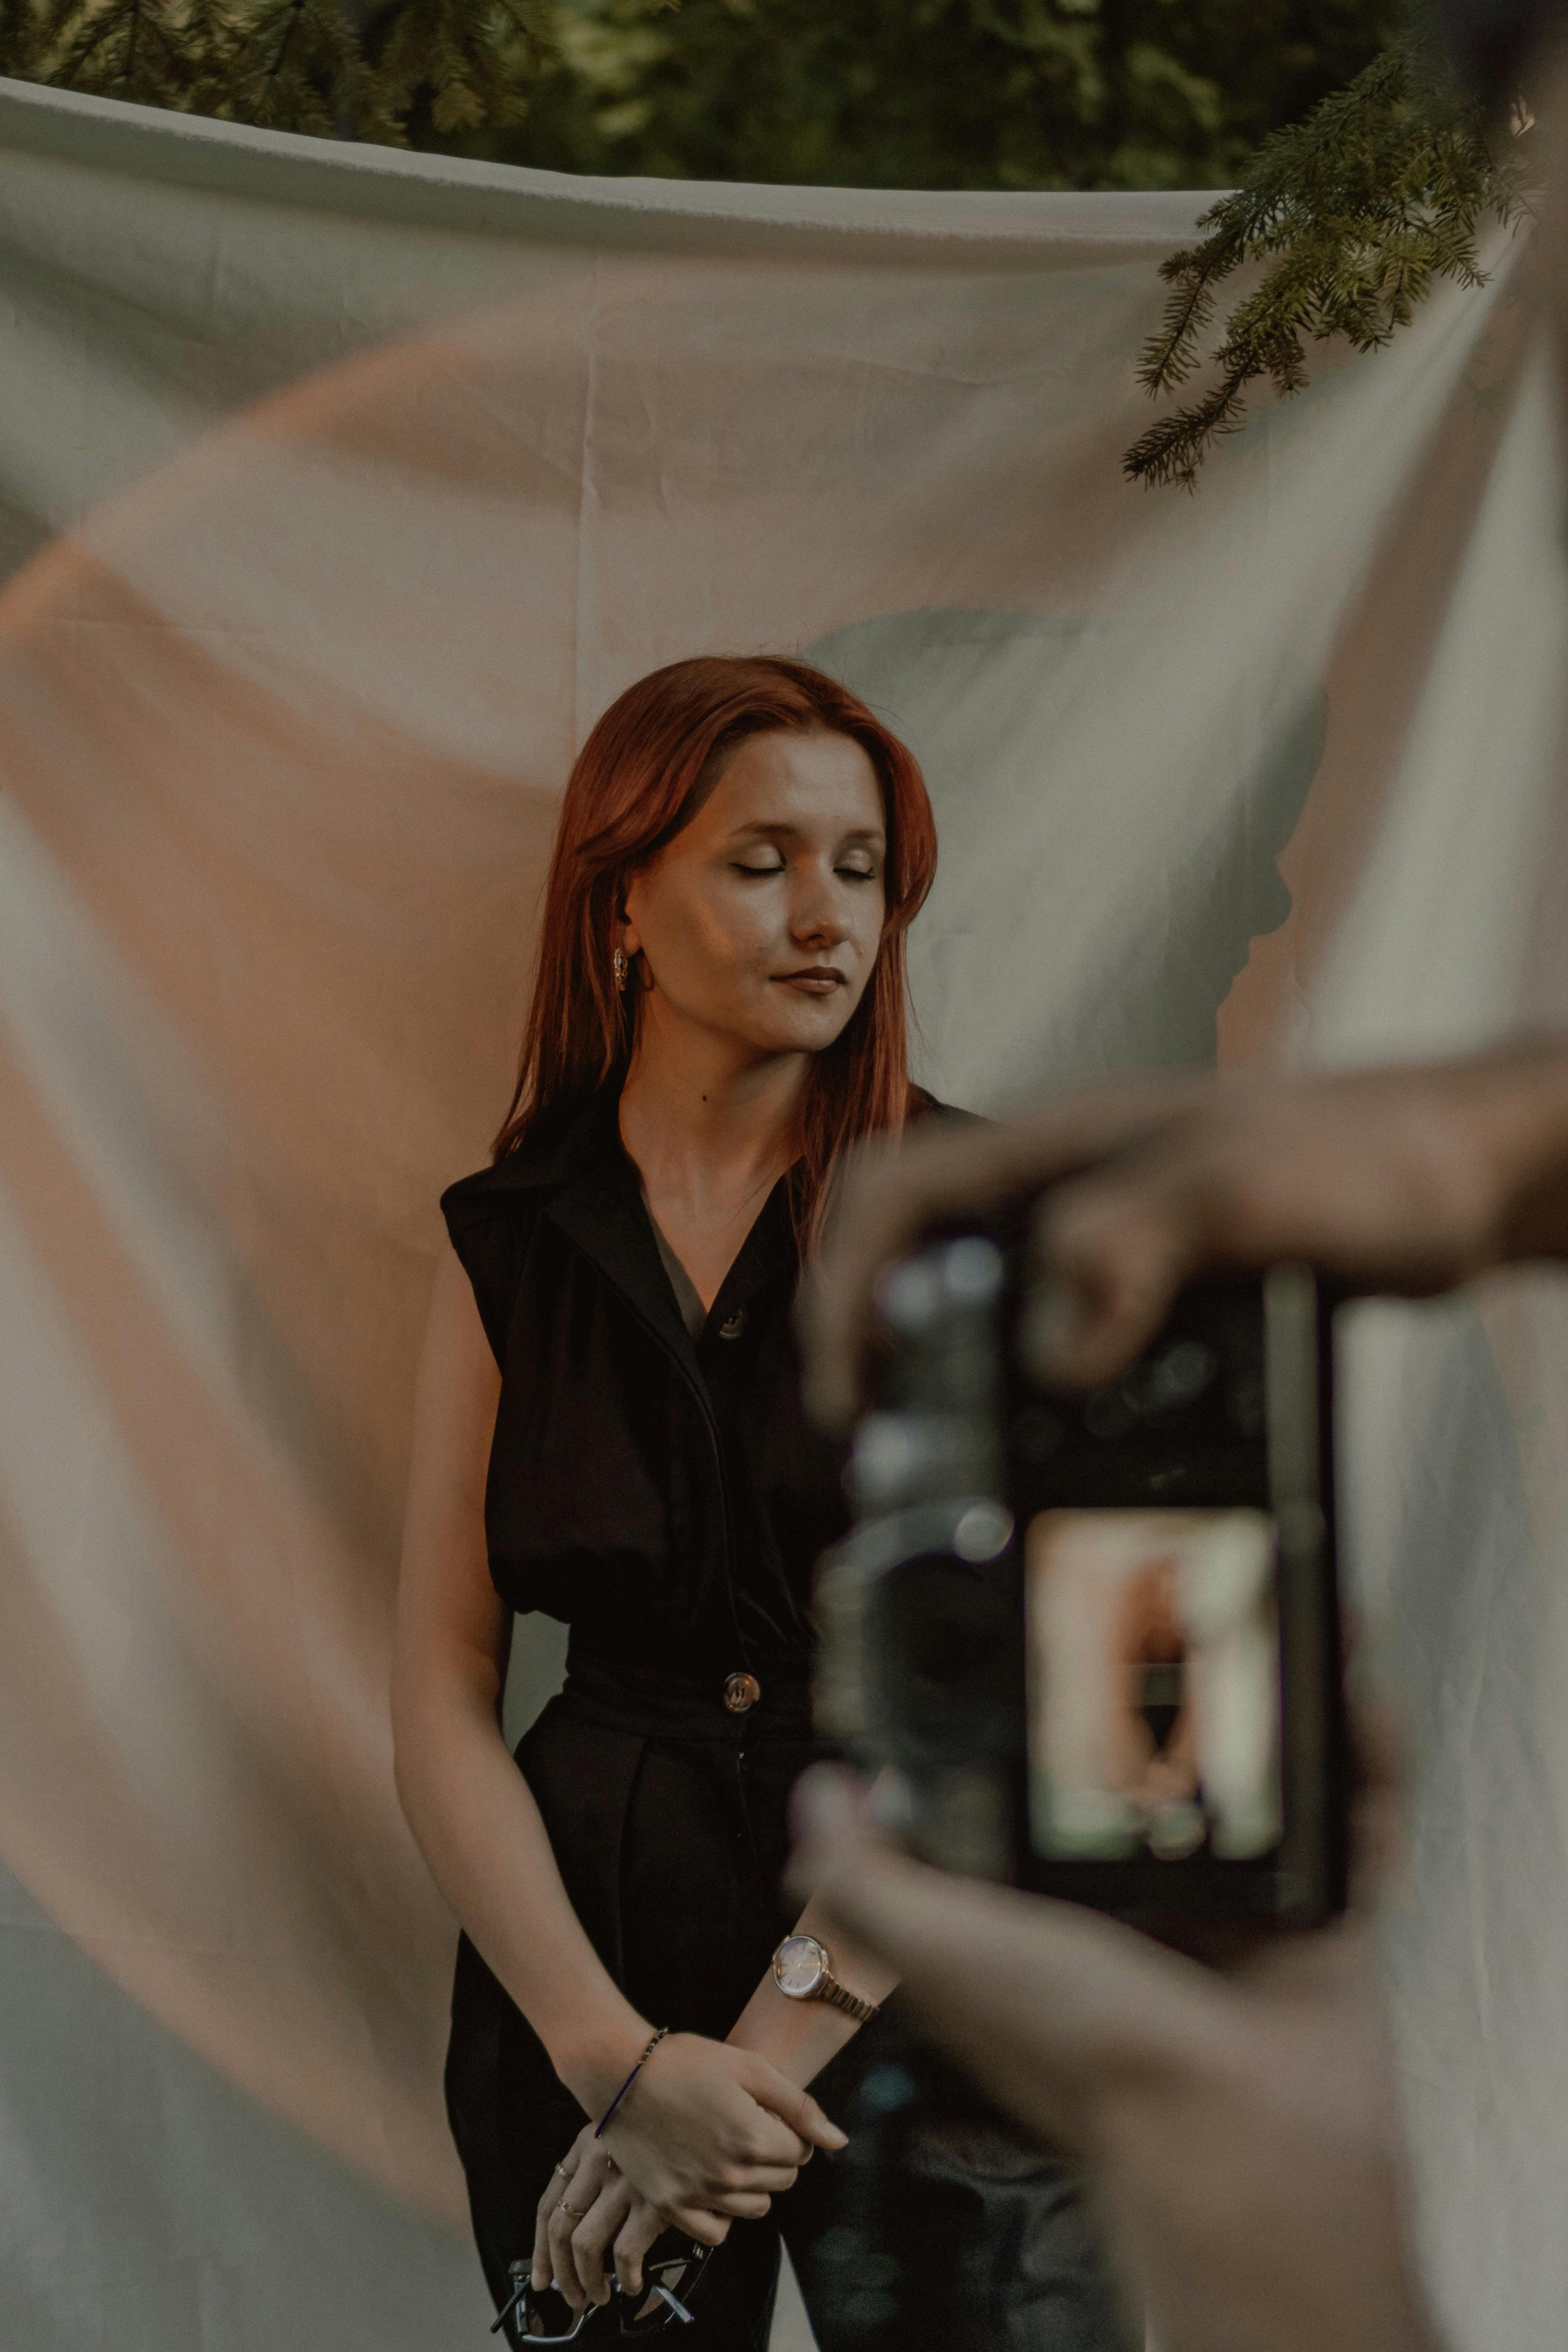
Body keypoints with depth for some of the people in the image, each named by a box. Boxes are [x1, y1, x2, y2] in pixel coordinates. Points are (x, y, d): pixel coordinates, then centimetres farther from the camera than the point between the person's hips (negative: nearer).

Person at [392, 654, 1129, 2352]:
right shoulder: (511, 1241, 3)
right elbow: (441, 1700, -1)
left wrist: (780, 2037, -17)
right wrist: (616, 2052, -13)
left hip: (926, 1976, -2)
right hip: (591, 1954, 2)